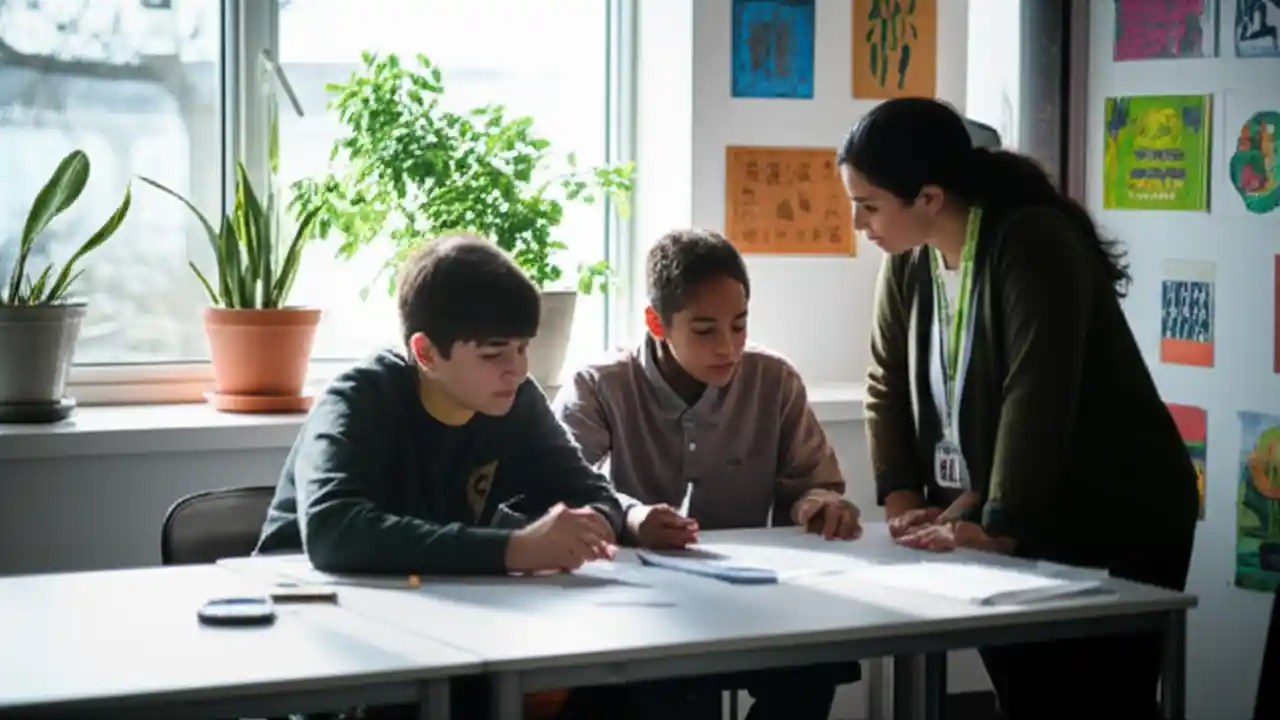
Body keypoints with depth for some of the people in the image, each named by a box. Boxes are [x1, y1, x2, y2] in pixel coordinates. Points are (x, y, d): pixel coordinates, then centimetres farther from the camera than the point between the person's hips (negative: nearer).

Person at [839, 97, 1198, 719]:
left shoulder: (1033, 244, -19)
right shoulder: (906, 263, 4)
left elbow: (1036, 396, -26)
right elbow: (889, 389, 6)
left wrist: (997, 527, -29)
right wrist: (904, 503, -6)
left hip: (1115, 525, -7)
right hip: (1009, 525, 7)